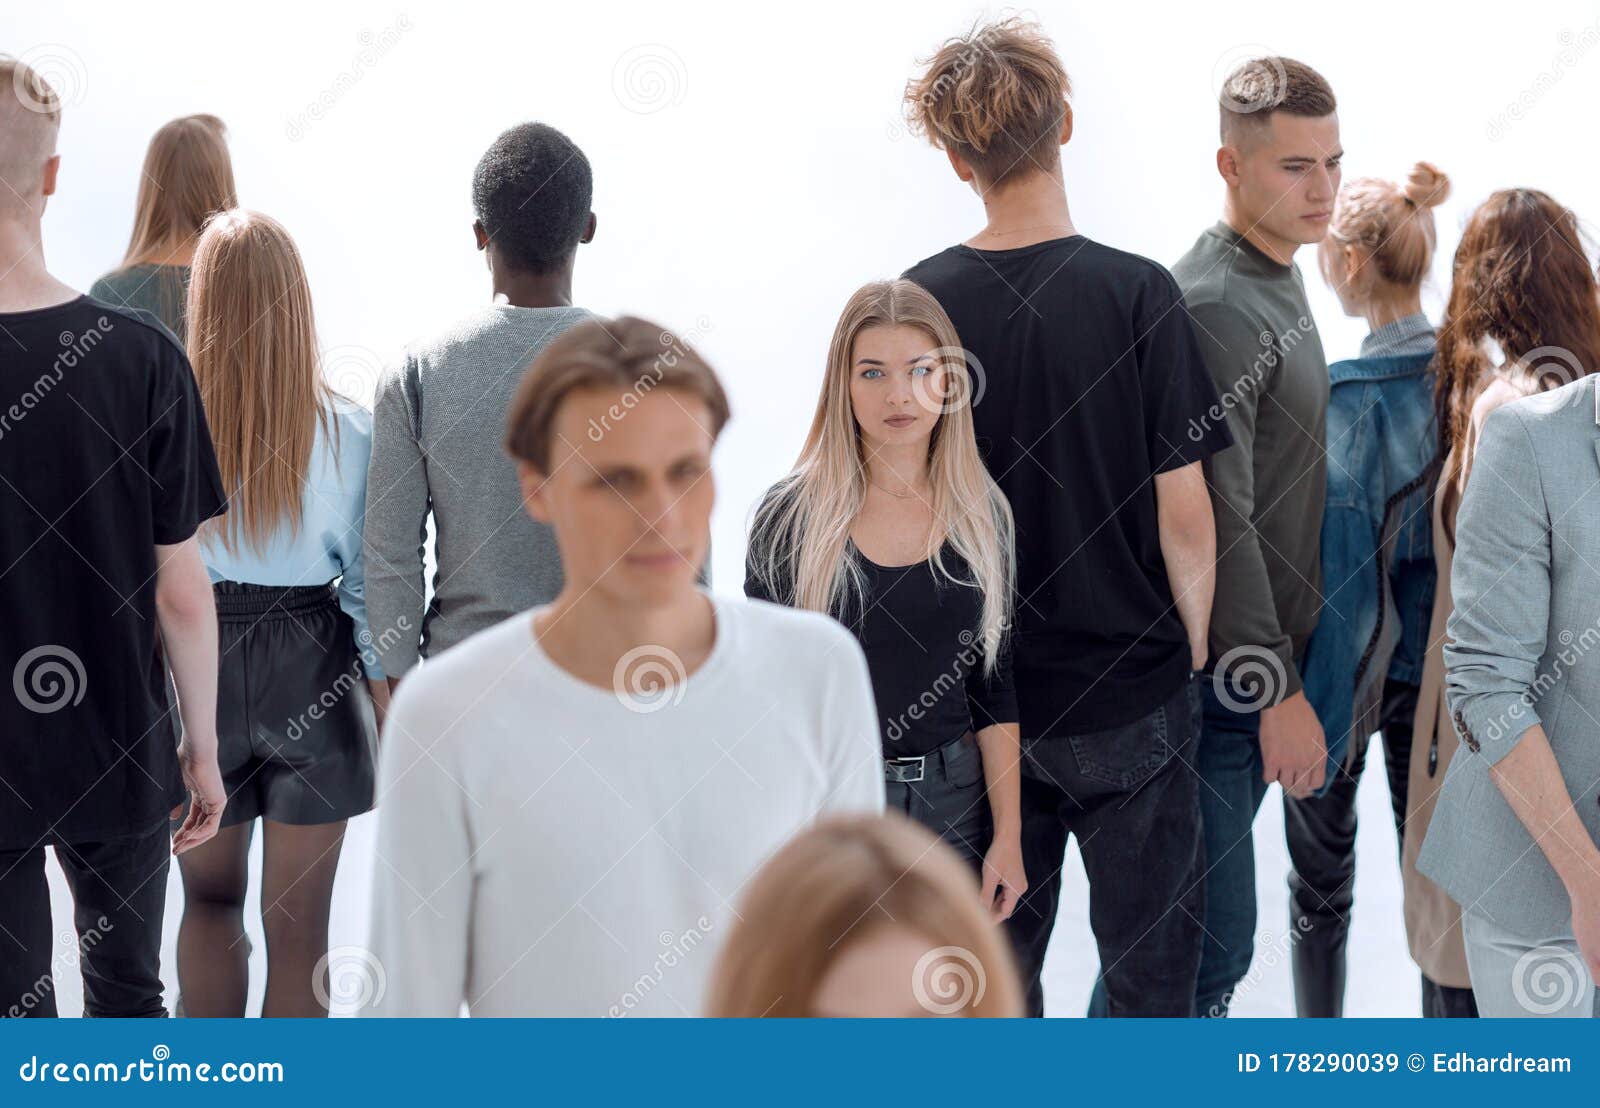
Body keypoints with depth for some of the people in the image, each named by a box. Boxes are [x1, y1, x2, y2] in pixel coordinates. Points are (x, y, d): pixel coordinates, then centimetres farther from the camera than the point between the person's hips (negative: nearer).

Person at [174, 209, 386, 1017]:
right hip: (313, 672, -1)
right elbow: (368, 587, -7)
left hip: (196, 671, 1)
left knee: (210, 898, 21)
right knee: (298, 924, 9)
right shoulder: (345, 433, -11)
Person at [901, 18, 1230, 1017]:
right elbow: (1186, 523, -12)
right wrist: (1192, 653, 4)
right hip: (1133, 692, -3)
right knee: (1149, 968, 9)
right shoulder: (1136, 294, -14)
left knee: (997, 964, 16)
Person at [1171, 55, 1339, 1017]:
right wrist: (1277, 687, -23)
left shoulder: (1277, 281, 15)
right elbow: (1215, 519, -23)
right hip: (1222, 673, -10)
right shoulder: (1216, 304, -18)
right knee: (1214, 936, -8)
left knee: (1205, 922, 16)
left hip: (1261, 655, 10)